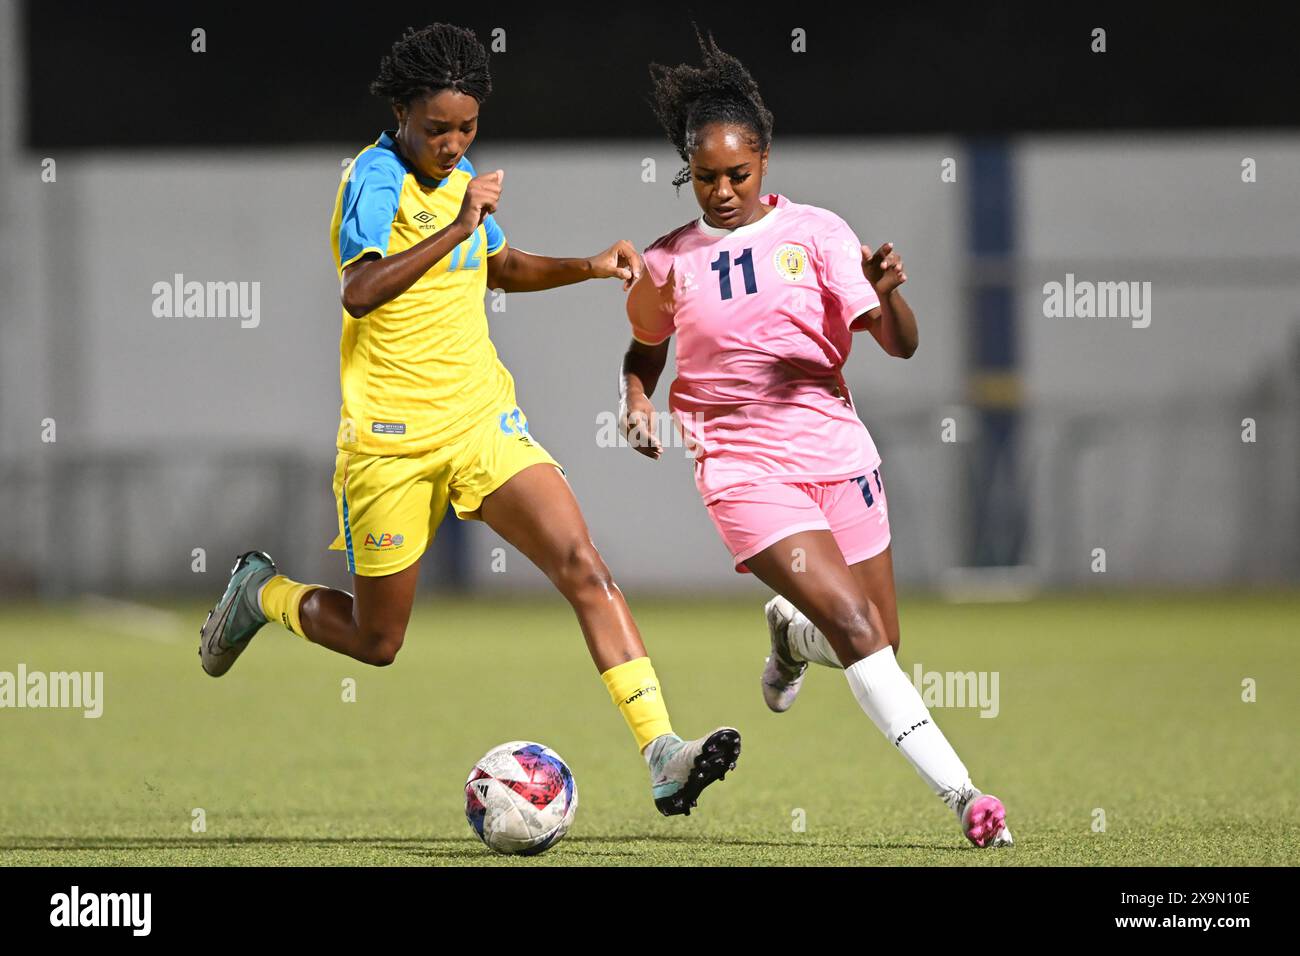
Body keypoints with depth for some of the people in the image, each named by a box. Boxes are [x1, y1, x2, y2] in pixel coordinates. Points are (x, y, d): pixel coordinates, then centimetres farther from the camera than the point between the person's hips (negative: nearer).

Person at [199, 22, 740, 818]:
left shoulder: (460, 177, 10)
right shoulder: (376, 177, -13)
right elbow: (360, 292, -31)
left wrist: (589, 268, 14)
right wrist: (458, 228, -35)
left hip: (483, 421, 6)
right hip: (391, 441, -6)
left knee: (585, 567, -16)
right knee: (376, 643, 7)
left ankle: (665, 759, -24)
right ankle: (263, 592, 39)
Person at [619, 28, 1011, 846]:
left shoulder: (816, 232, -1)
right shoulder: (668, 264, 2)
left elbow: (900, 345, -7)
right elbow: (645, 348, 22)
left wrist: (889, 295, -28)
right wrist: (637, 403, 2)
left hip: (836, 451, 2)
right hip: (743, 467, -2)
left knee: (878, 646, 9)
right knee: (854, 623, -21)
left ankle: (791, 631, 45)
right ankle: (961, 793, -24)